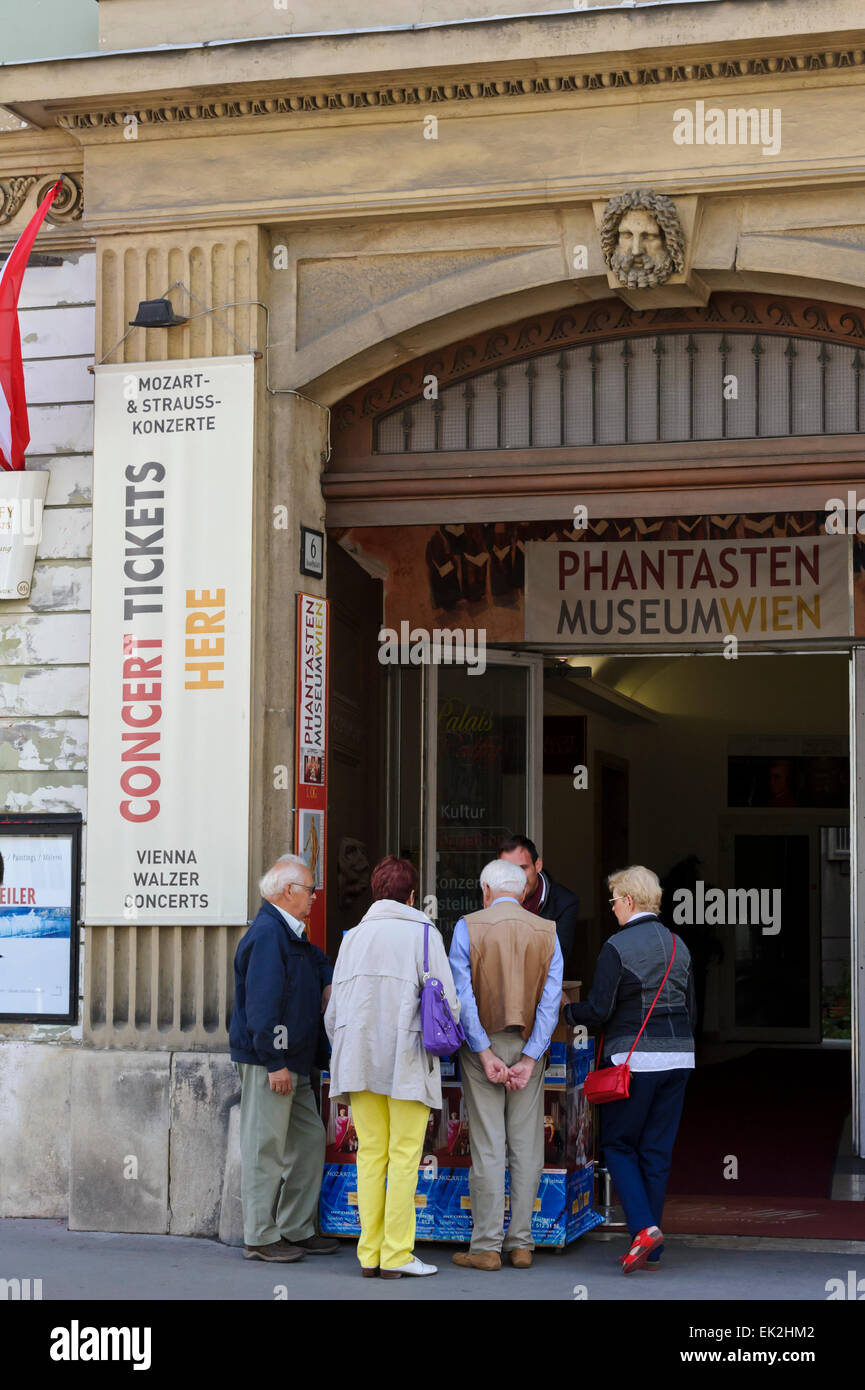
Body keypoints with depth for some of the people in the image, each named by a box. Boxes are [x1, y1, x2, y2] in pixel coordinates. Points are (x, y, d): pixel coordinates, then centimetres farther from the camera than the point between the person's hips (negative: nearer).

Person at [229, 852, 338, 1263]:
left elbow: (319, 961, 39)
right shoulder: (267, 933, -15)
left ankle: (297, 1229, 21)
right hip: (267, 1060, -11)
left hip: (292, 1062, 11)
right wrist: (275, 1062, -22)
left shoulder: (290, 933, 16)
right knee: (266, 1148, -5)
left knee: (309, 1139, 13)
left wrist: (326, 983, 16)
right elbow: (262, 1002, -21)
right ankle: (260, 1237, 1)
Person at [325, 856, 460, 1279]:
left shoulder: (353, 937, 12)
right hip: (407, 1060, -4)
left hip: (360, 1061, 4)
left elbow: (333, 1010, 11)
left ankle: (370, 1253, 8)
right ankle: (396, 1255, -1)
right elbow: (447, 1004, -6)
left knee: (370, 1155, 8)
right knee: (404, 1157, -1)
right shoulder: (423, 934, -1)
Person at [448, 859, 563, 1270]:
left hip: (483, 1046, -2)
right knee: (527, 1147, 6)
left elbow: (463, 997, -10)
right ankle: (520, 1244, 9)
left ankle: (486, 1247, 0)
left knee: (487, 1147, -1)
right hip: (528, 1047, 2)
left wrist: (485, 1054, -9)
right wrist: (529, 1059, -5)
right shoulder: (547, 932, 4)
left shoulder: (467, 928, -3)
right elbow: (551, 1001, -3)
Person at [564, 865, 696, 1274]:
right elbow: (691, 1010, 13)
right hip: (679, 1056, 6)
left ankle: (643, 1226, -13)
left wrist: (567, 1008, 7)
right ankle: (652, 1252, 11)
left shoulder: (617, 946, -10)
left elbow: (599, 1011, -12)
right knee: (657, 1150, 9)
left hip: (634, 1057, -6)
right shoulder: (678, 945, 10)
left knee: (617, 1144, 6)